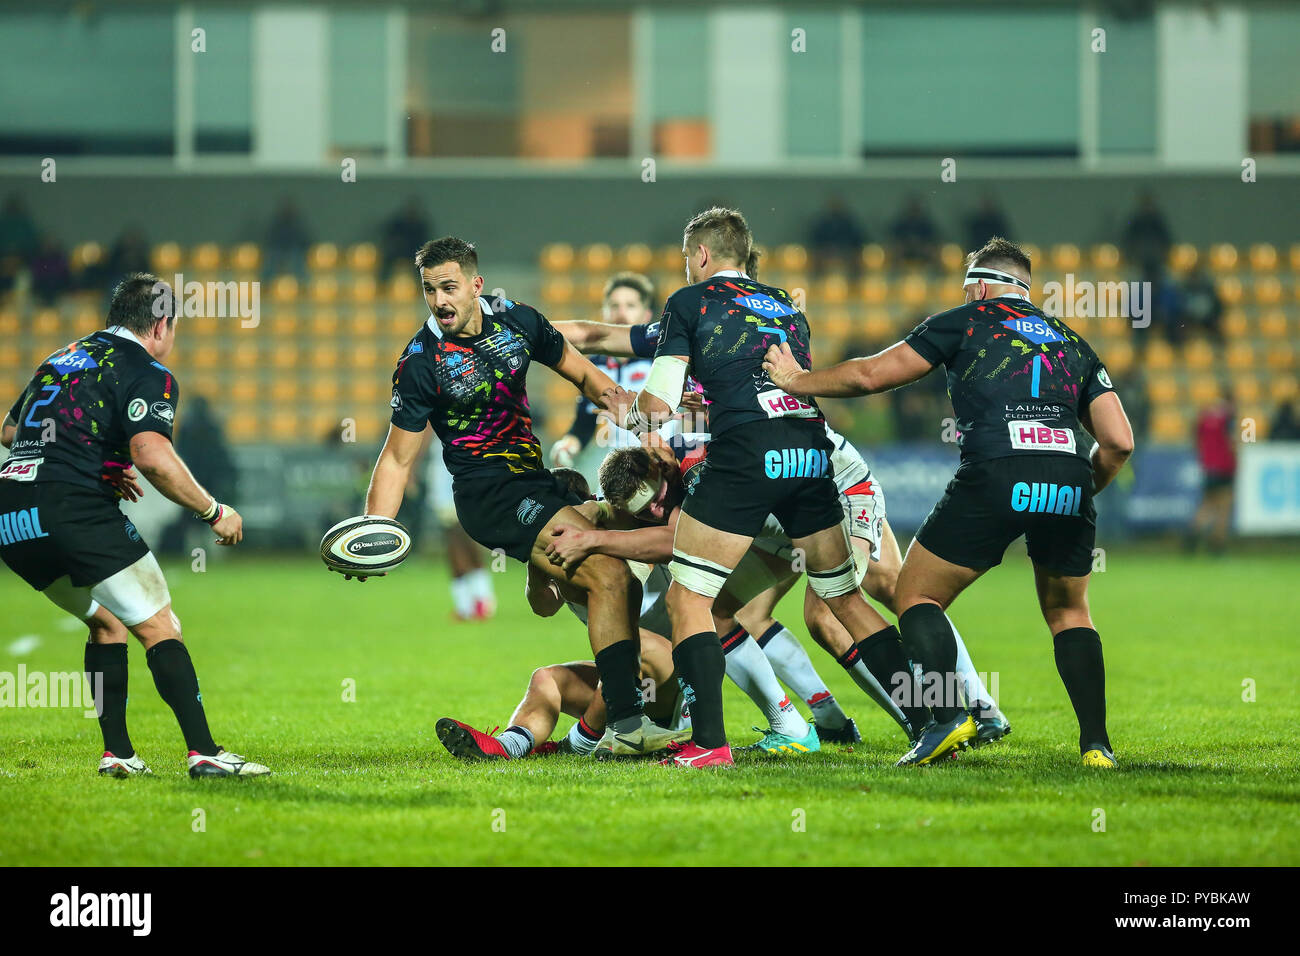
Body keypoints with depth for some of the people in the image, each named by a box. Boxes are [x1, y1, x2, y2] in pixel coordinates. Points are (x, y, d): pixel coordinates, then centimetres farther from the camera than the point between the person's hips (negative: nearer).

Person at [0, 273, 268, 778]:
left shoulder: (63, 358, 24)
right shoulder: (149, 374, 0)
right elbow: (151, 456, -17)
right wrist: (214, 512, -6)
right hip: (74, 510, -8)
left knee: (107, 621, 23)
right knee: (159, 627, 1)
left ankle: (117, 752, 16)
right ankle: (203, 752, -8)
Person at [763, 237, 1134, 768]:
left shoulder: (967, 321, 16)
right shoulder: (1073, 344, 26)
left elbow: (870, 375, 16)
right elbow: (1118, 442, 16)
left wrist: (798, 381, 31)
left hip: (995, 477, -4)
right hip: (1069, 484, 4)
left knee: (917, 594, 13)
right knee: (1068, 611, 24)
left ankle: (948, 715, -6)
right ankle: (1096, 743, 11)